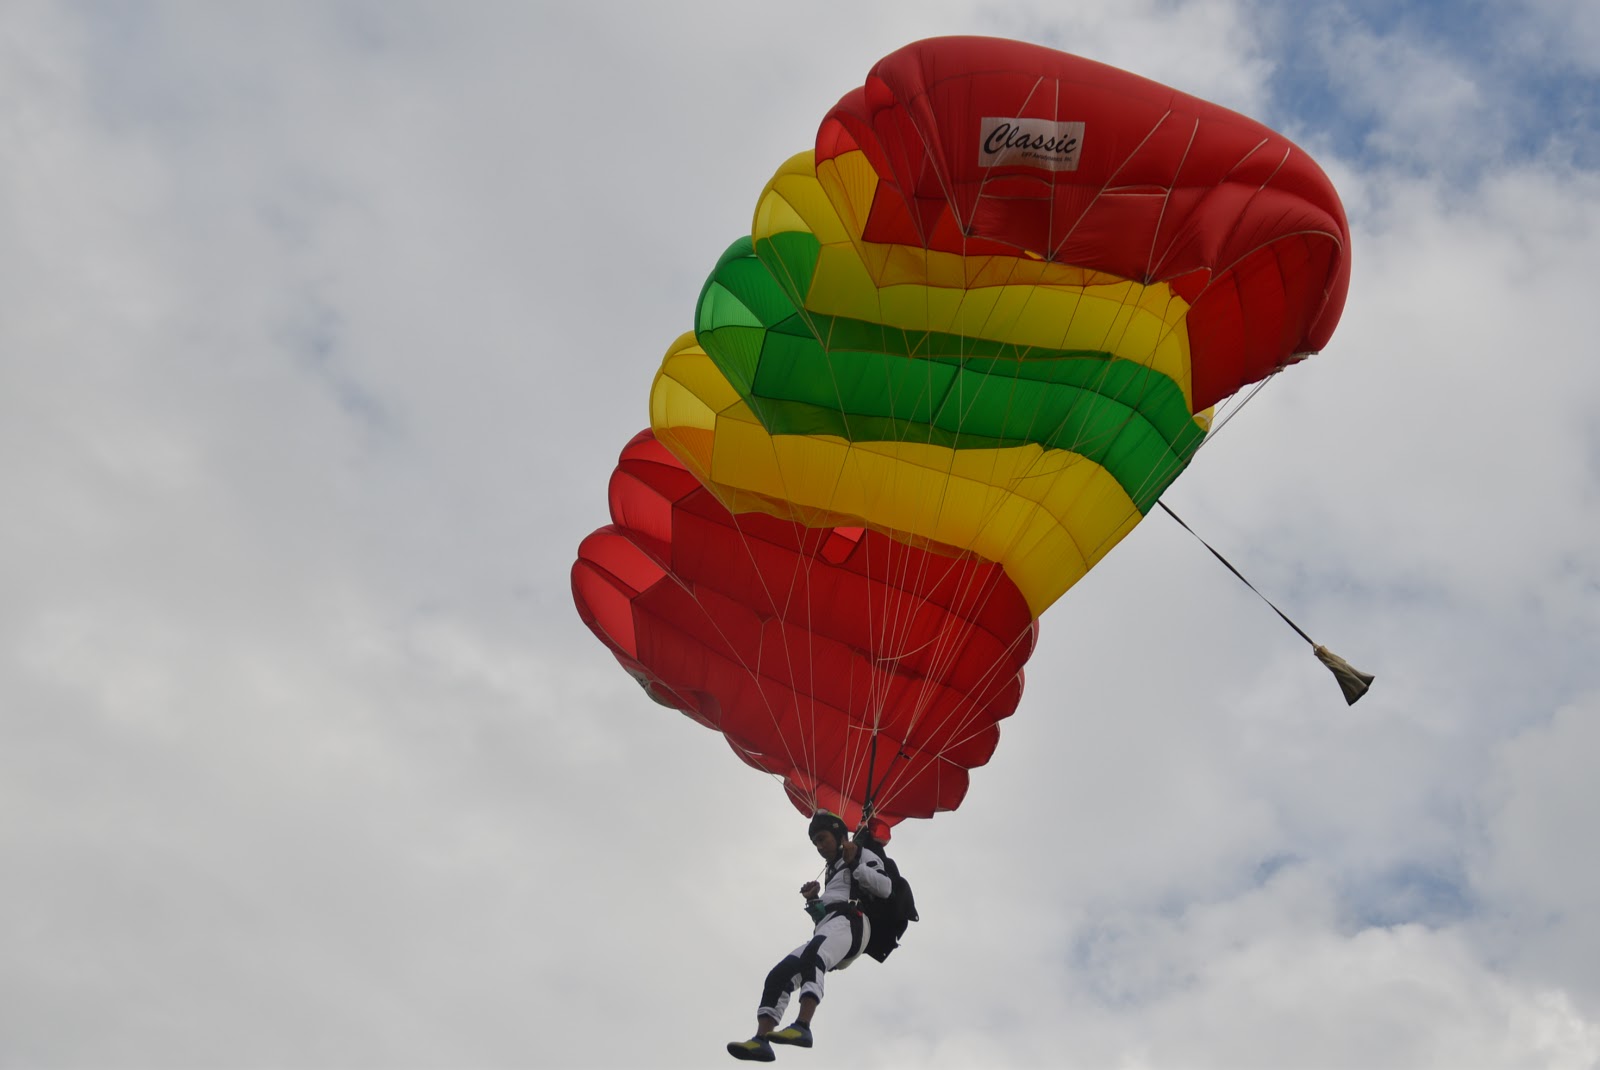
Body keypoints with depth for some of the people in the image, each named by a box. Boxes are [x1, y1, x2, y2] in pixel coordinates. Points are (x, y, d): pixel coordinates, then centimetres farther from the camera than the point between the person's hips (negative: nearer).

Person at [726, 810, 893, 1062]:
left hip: (849, 922, -9)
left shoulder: (863, 855, 15)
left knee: (812, 957, -38)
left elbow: (885, 888, -3)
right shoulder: (832, 871, 37)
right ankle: (761, 1040, -27)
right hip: (826, 931, 9)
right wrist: (813, 900, 16)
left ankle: (802, 1027, -57)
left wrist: (855, 864, -6)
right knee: (778, 975, -11)